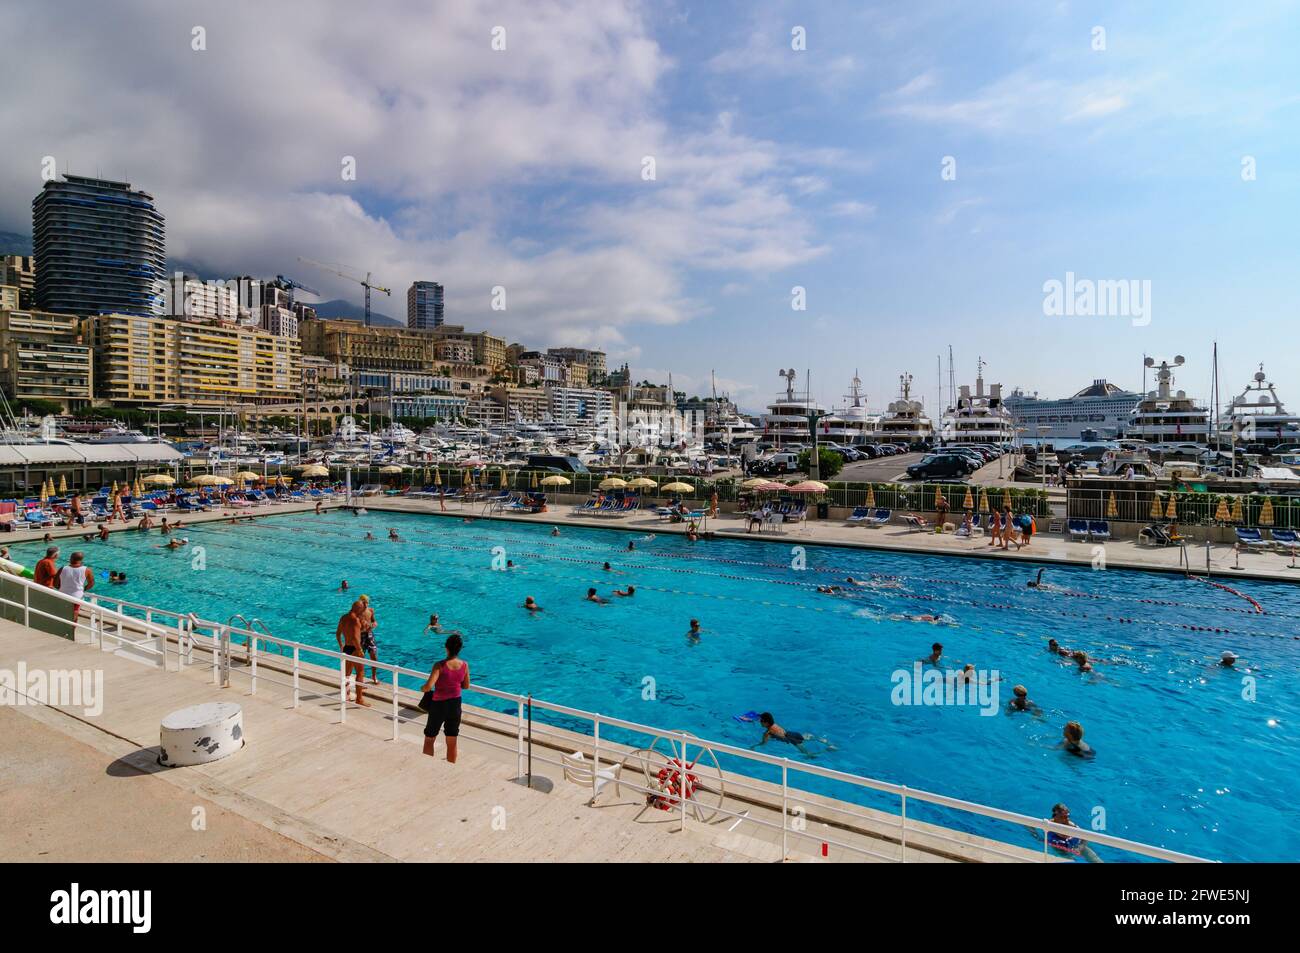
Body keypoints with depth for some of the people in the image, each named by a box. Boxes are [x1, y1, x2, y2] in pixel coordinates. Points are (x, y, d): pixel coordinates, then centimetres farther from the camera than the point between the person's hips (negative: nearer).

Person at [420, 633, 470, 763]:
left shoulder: (440, 665, -21)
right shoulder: (465, 665, -8)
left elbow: (428, 687, -27)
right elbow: (466, 686, 4)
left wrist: (422, 688, -6)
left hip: (439, 705, -4)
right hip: (455, 704, 4)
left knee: (429, 740, 17)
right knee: (452, 742, 15)